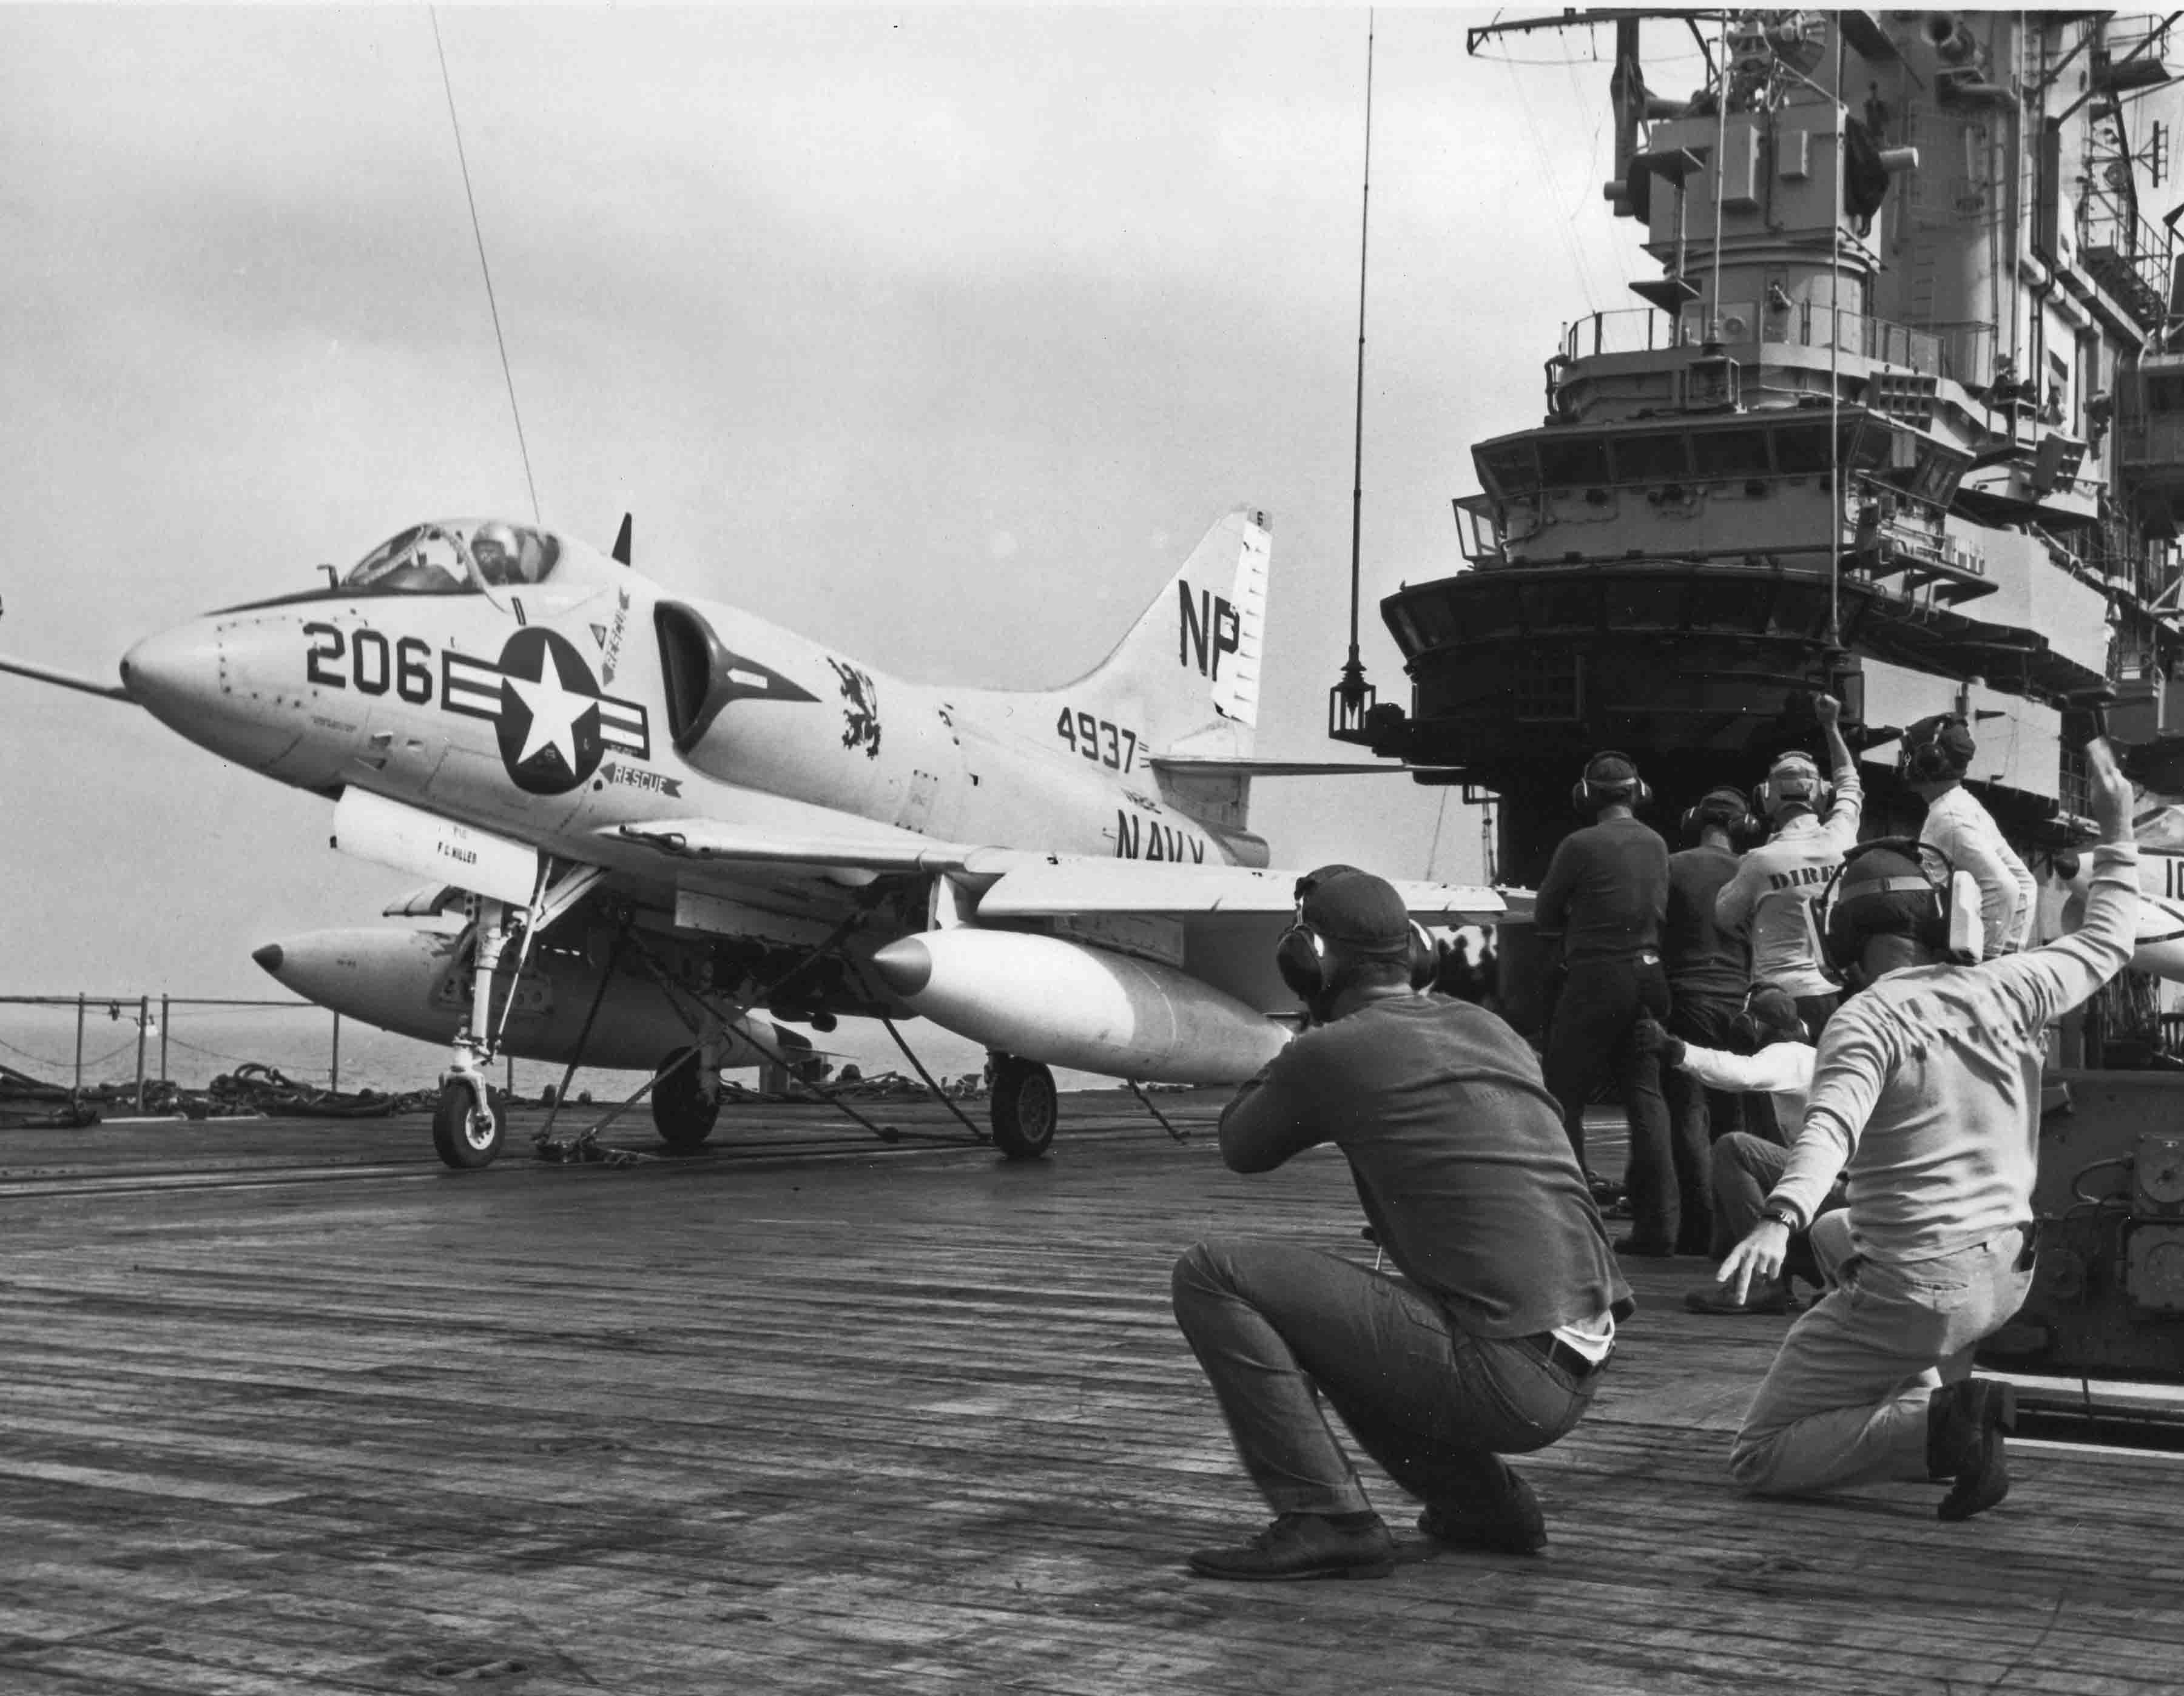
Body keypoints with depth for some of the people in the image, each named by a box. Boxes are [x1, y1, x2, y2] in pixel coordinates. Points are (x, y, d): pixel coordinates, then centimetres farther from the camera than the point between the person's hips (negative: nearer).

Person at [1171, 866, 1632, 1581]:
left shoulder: (1333, 1052, -6)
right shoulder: (1486, 1028, 14)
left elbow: (1240, 1147, 13)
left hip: (1499, 1374, -8)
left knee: (1213, 1275, -5)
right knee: (1333, 1316, 31)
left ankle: (1323, 1519, -8)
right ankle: (1482, 1503, 23)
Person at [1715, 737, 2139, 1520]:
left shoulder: (1866, 1021, -14)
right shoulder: (2004, 989, 1)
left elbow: (1832, 1125, -34)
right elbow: (2106, 943, 20)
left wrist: (1777, 1219, -48)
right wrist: (2115, 828, 30)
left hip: (1912, 1293, -7)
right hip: (2007, 1275, 7)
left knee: (1760, 1463, 2)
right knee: (1837, 1232, 37)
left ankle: (1936, 1424, -18)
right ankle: (1930, 1395, 19)